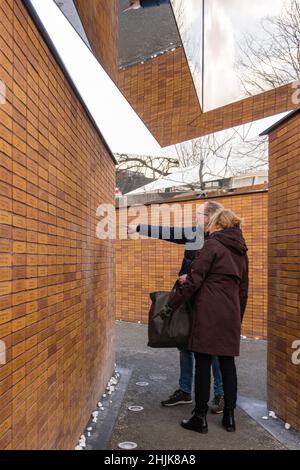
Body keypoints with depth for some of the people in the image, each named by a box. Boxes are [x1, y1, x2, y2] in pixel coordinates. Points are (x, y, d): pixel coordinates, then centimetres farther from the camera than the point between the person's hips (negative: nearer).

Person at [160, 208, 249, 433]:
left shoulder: (212, 245, -7)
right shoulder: (241, 251, 15)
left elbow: (193, 280, -12)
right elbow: (243, 290, 19)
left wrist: (170, 305, -6)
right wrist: (238, 318, 26)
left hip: (208, 313, -7)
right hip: (231, 314, 7)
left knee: (203, 364, 2)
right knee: (228, 364, 13)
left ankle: (200, 418, 11)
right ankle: (229, 417, 22)